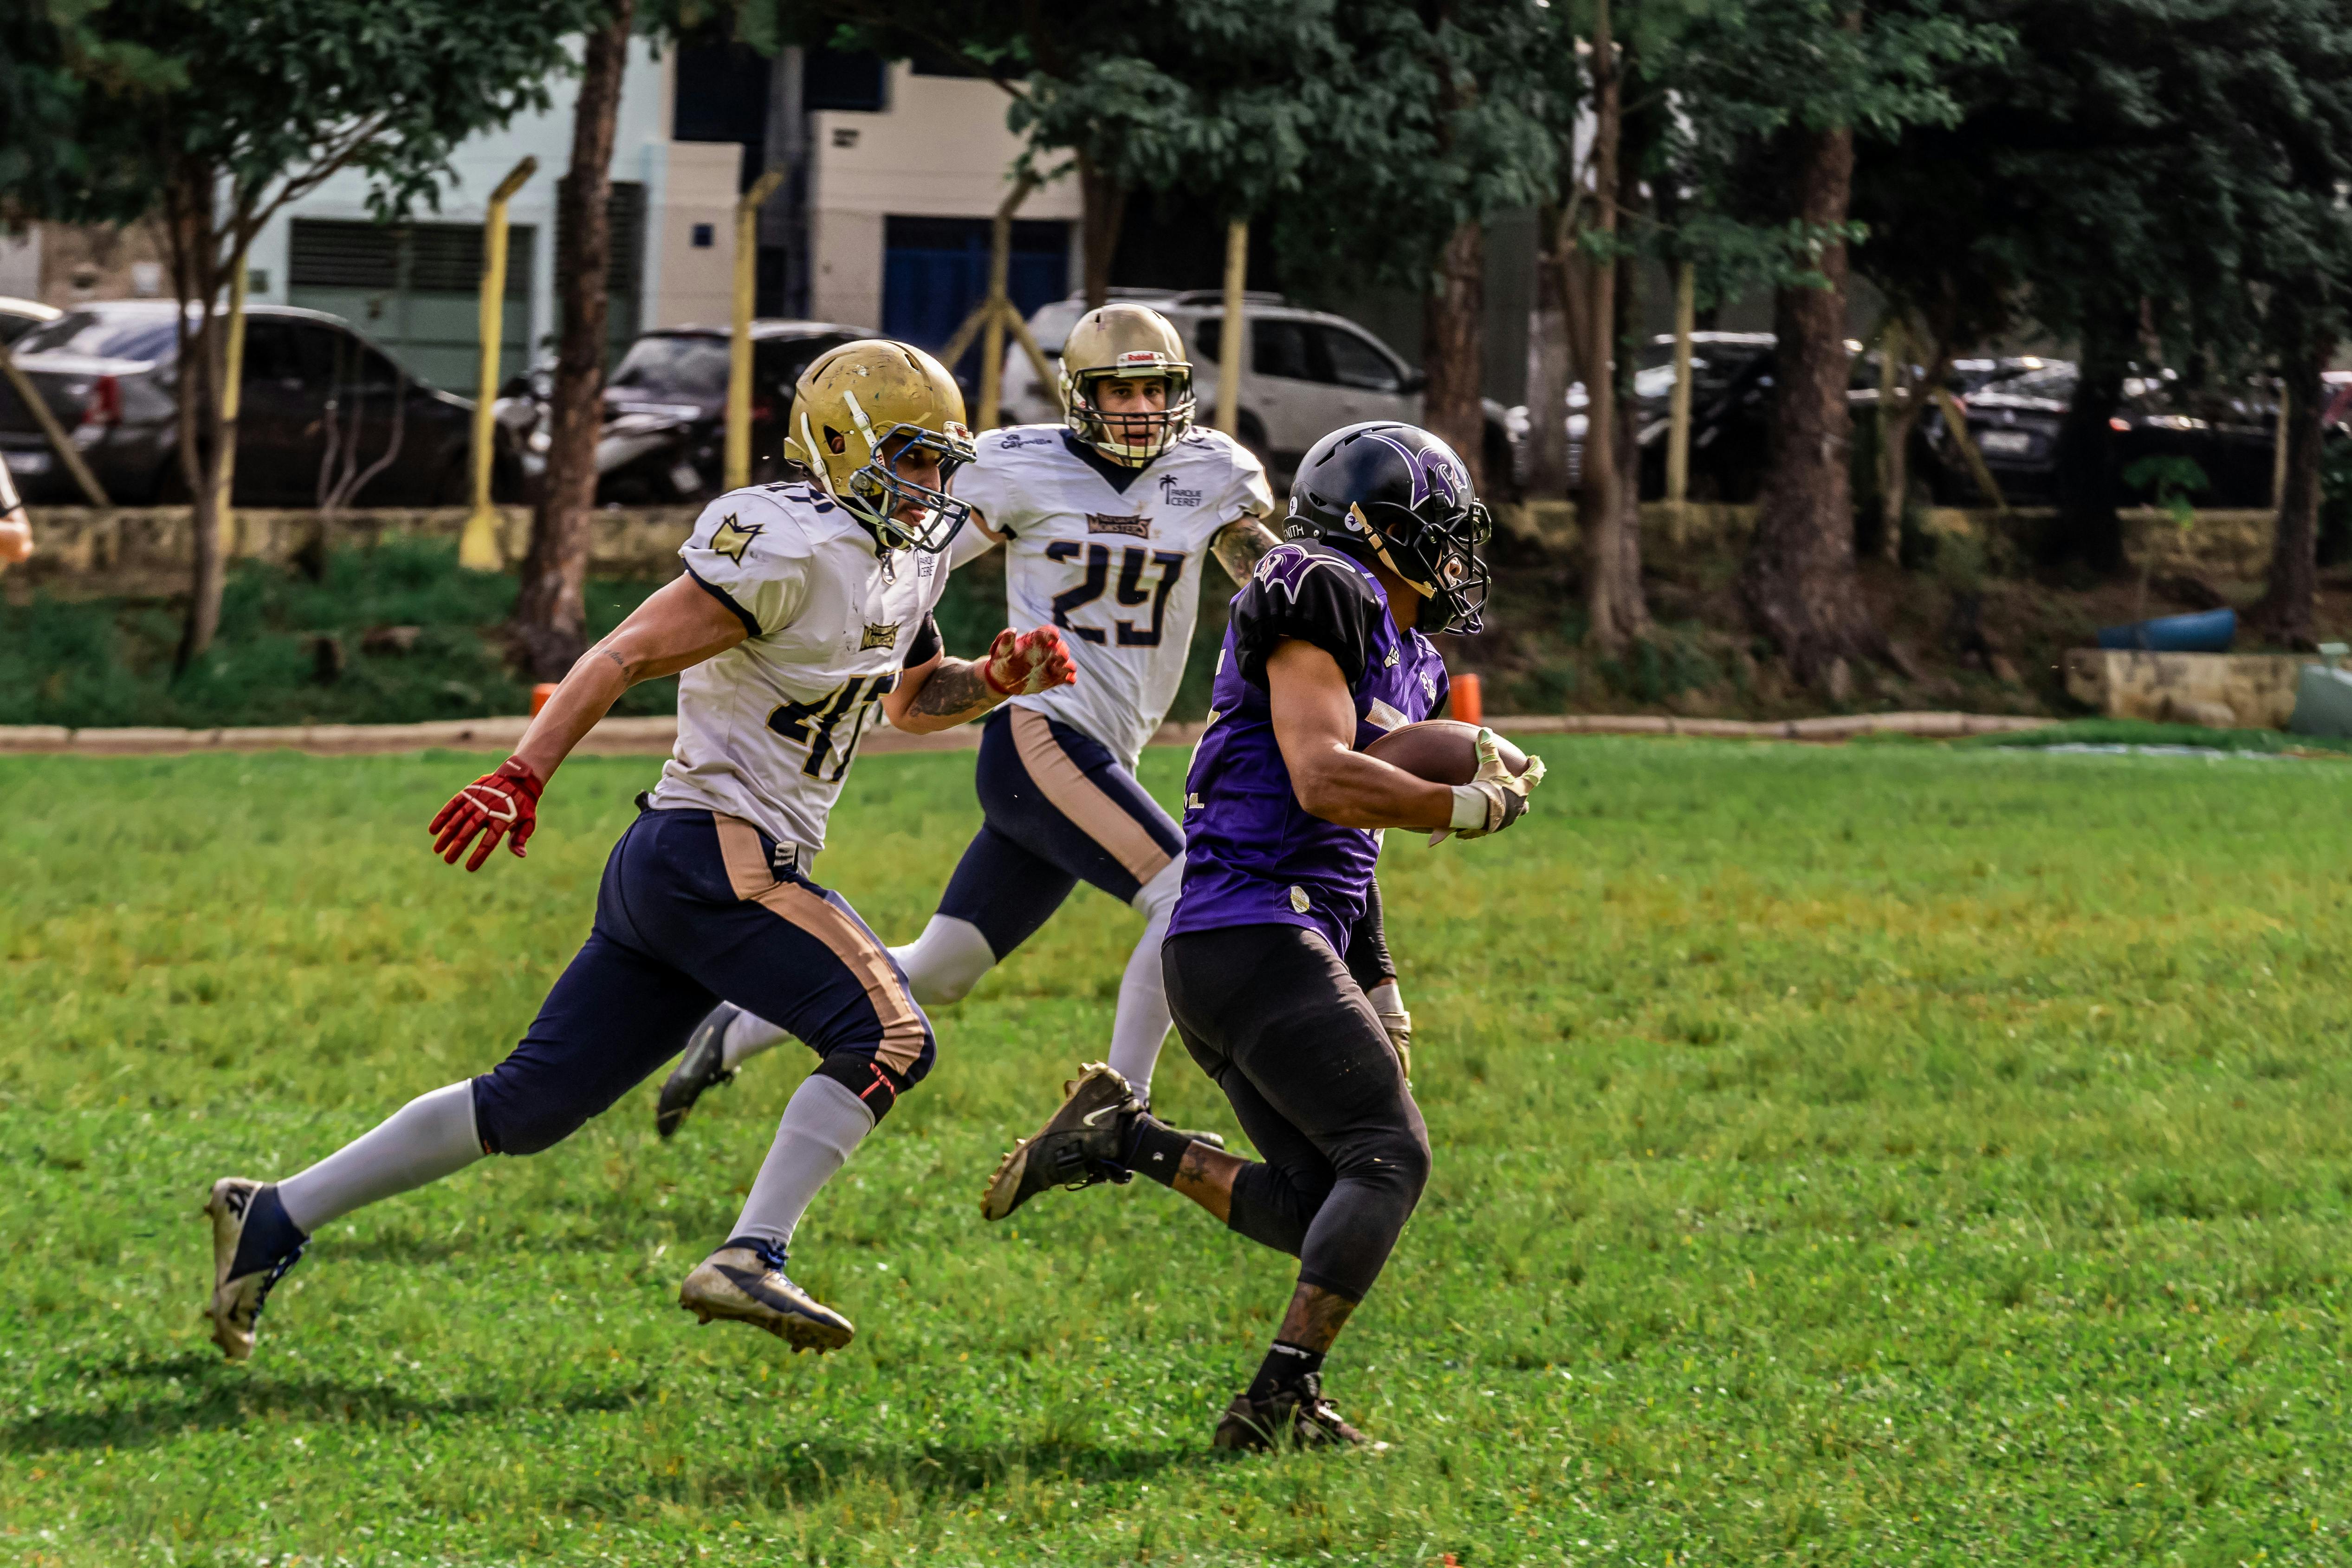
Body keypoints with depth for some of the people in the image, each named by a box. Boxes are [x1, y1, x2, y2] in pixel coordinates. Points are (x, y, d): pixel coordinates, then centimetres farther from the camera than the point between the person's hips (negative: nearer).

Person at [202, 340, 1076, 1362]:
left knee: (530, 1104, 8)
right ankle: (748, 1260, -19)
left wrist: (998, 681, 13)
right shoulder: (792, 550, -13)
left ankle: (274, 1219, 11)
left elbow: (912, 701, 34)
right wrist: (522, 777, -24)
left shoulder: (901, 563, 17)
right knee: (889, 1037, -14)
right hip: (718, 851, -10)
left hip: (667, 862, 10)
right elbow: (627, 656, -16)